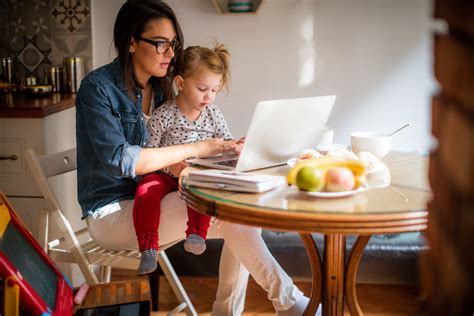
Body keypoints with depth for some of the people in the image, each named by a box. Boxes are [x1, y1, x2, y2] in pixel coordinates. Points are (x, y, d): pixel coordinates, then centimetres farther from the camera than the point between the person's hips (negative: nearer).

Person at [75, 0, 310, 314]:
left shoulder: (159, 87, 9)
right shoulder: (98, 87, -13)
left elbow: (160, 154, 6)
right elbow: (118, 160, -24)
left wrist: (225, 149, -14)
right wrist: (195, 149, -23)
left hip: (150, 198, 7)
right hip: (112, 213, -7)